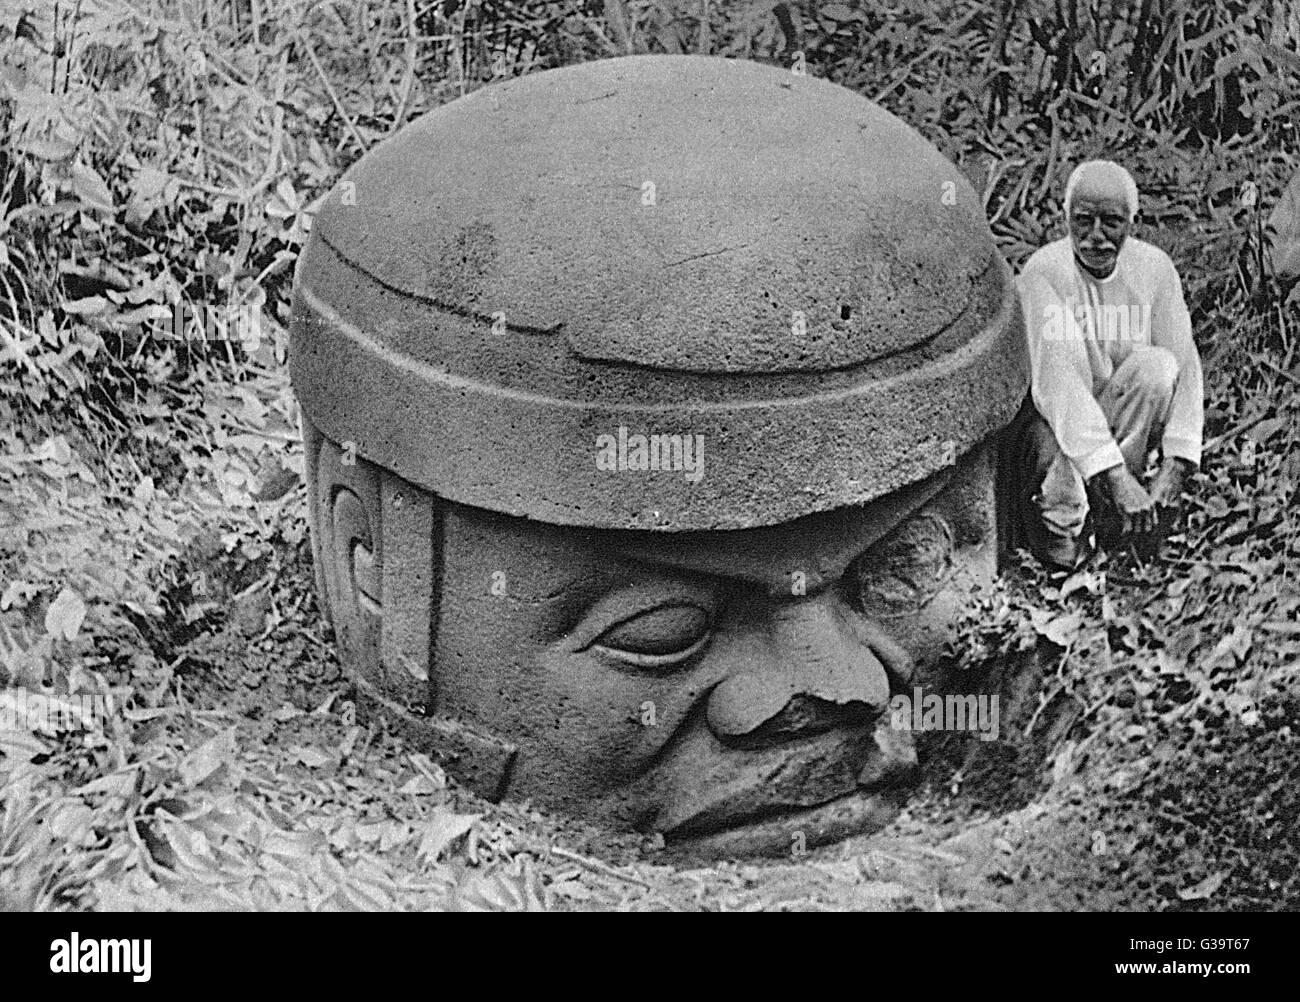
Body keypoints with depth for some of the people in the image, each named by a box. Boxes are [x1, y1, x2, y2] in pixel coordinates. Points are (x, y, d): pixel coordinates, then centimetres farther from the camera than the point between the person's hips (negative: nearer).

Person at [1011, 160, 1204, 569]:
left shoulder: (1153, 267, -6)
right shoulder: (1044, 272, -21)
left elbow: (1184, 367, -10)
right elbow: (1058, 383, -31)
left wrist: (1174, 470, -23)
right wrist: (1116, 476, -38)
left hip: (1120, 426, 5)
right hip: (1051, 420, -5)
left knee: (1158, 366, -28)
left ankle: (1107, 509, -15)